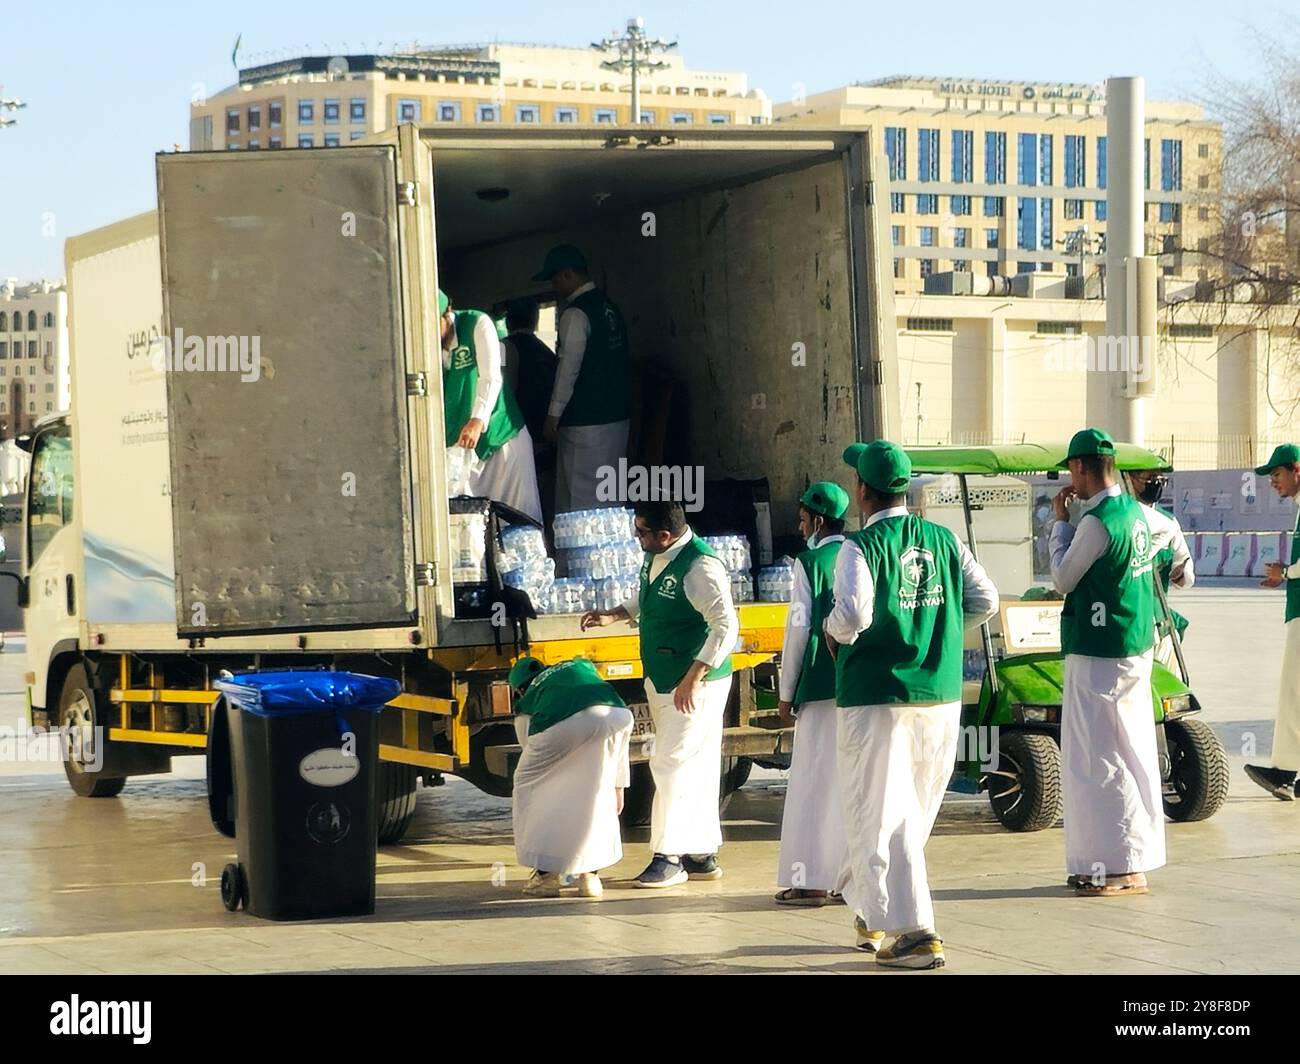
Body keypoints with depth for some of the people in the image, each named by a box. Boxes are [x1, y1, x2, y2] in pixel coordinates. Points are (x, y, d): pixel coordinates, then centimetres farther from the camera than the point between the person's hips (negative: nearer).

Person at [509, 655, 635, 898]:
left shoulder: (526, 704, 34)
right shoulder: (582, 667, 42)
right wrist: (618, 785, 43)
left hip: (562, 723, -2)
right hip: (614, 715, 2)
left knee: (527, 783, 24)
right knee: (596, 785, 27)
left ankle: (545, 873, 22)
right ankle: (589, 873, 22)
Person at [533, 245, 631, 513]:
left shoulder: (576, 314, -13)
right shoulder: (609, 307, 14)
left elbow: (569, 368, -17)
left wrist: (553, 415, -13)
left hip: (584, 421, -9)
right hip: (617, 416, 9)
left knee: (580, 501, -7)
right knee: (608, 494, 11)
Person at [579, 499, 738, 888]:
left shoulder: (699, 568, -23)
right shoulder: (655, 557, 6)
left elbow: (726, 627, -27)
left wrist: (693, 678, -29)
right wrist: (615, 615, 11)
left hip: (695, 685, -9)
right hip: (662, 680, 9)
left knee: (672, 764, -9)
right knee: (696, 767, 14)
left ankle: (669, 857, -3)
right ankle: (702, 855, 21)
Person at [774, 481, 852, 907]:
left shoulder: (810, 561, -5)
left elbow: (799, 629, -7)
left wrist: (786, 693, -1)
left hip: (823, 687, -5)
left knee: (814, 781, -1)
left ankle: (809, 880, -2)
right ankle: (853, 877, 12)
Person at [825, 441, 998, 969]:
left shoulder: (861, 546, -11)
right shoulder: (944, 540, 6)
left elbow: (853, 612, -22)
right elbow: (984, 599, 7)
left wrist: (835, 631, -1)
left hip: (875, 698, -6)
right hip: (941, 696, 6)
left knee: (880, 816, -2)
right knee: (912, 814, 17)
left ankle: (914, 931, -10)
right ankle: (872, 914, 31)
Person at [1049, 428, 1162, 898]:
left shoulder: (1097, 521, -19)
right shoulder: (1133, 511, 10)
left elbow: (1063, 579, -9)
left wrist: (1060, 522, 0)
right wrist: (1071, 520, 11)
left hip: (1098, 655, -10)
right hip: (1136, 648, 10)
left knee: (1095, 761, -4)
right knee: (1132, 754, 12)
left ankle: (1119, 865, -4)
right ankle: (1133, 861, 19)